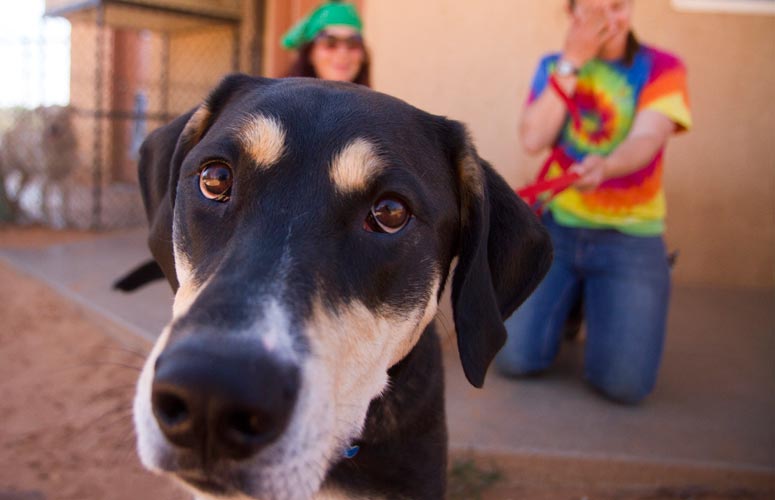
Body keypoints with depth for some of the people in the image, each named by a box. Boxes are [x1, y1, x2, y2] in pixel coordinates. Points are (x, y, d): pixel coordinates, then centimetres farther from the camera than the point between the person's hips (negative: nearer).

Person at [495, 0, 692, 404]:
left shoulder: (661, 67, -2)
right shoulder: (554, 65, 6)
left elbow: (645, 139, -20)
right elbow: (533, 140, -8)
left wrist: (605, 166, -42)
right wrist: (571, 63, -11)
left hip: (631, 237, -1)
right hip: (555, 227, 2)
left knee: (624, 383, -13)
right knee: (515, 359, -10)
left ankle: (597, 311, 19)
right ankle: (567, 308, 21)